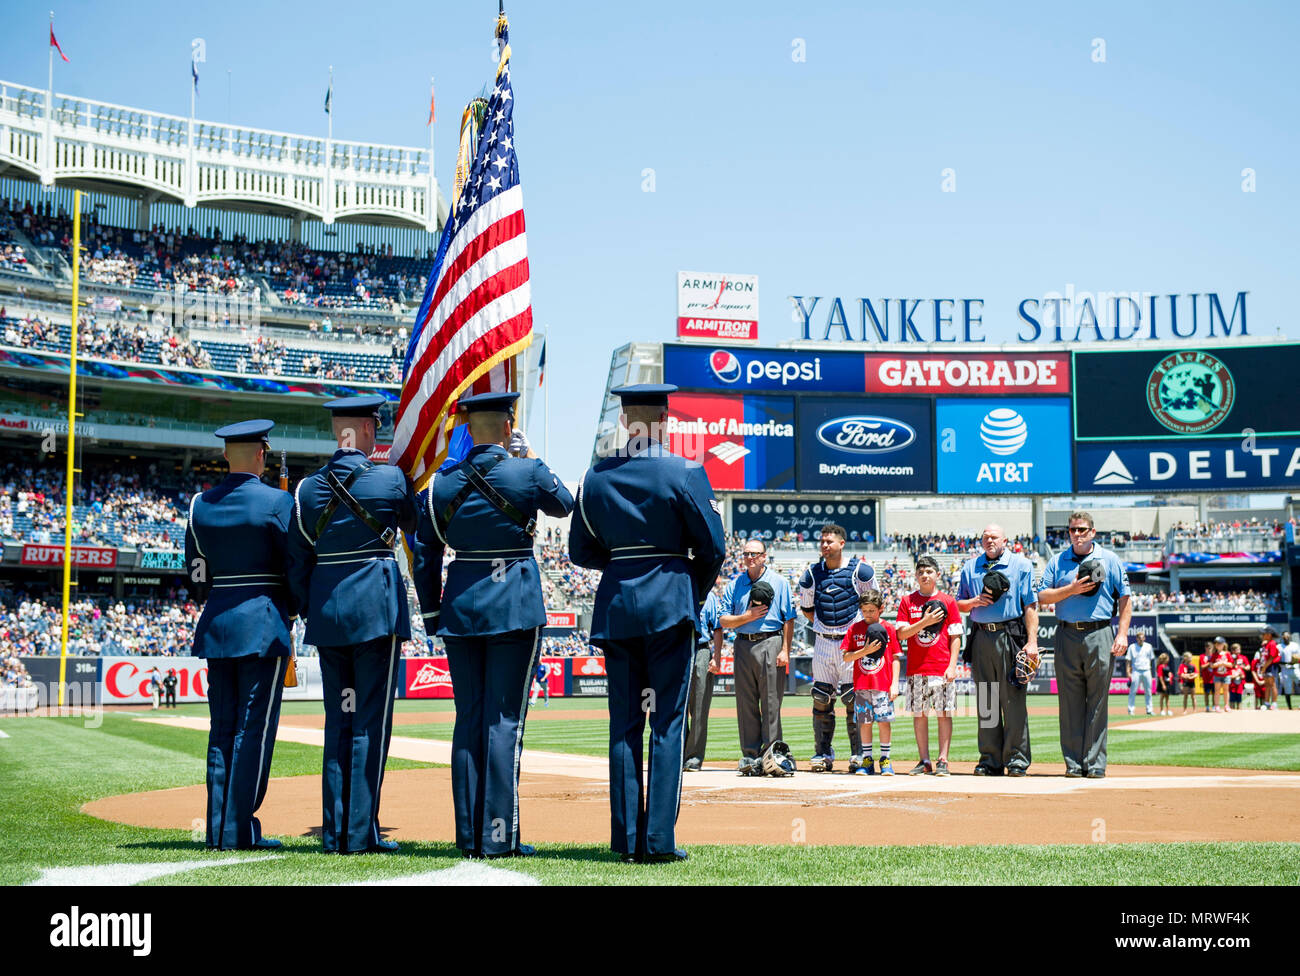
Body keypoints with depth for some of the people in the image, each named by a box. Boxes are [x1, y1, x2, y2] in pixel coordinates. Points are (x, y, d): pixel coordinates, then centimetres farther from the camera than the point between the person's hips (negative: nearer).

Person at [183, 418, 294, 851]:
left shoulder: (201, 506, 8)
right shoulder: (277, 502, -7)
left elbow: (196, 579, 10)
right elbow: (296, 567, -6)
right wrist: (293, 608, 11)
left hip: (216, 625, 5)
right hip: (263, 624, -5)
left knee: (222, 728, 9)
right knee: (254, 729, -3)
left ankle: (219, 828, 10)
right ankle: (239, 829, -4)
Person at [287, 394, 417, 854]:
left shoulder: (308, 488, 5)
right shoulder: (389, 480, -6)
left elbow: (298, 563, 8)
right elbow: (414, 523, 14)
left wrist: (311, 614, 17)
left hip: (326, 611, 5)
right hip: (376, 607, -4)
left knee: (337, 721, 10)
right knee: (370, 722, -2)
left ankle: (334, 832, 11)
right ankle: (361, 833, -3)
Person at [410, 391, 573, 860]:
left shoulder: (442, 484, 4)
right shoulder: (528, 473, -6)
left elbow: (423, 554, 7)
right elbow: (564, 504, 15)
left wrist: (432, 615, 15)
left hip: (460, 608, 4)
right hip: (515, 605, -4)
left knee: (468, 719, 9)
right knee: (504, 719, -2)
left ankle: (469, 835, 11)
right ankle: (499, 836, -4)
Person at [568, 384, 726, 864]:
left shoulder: (595, 477, 4)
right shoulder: (685, 473, -6)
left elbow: (581, 551, 9)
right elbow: (713, 548, -3)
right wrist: (695, 593, 14)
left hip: (615, 606, 4)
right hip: (670, 603, -3)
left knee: (624, 723, 7)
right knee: (667, 723, 0)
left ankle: (626, 838, 8)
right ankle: (659, 839, -2)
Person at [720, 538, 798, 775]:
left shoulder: (779, 582, 5)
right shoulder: (734, 584, 13)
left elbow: (789, 620, 0)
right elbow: (724, 621, 9)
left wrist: (785, 651, -9)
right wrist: (748, 616, -8)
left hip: (770, 643, -3)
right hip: (743, 646, 3)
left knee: (771, 703, -5)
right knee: (745, 703, 3)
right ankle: (750, 757, 7)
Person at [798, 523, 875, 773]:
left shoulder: (860, 571, -2)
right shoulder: (812, 573, 6)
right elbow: (806, 608, 17)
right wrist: (825, 624, 10)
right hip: (823, 642, 3)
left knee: (854, 699, -4)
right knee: (821, 699, 4)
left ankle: (858, 754, 4)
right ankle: (823, 755, 11)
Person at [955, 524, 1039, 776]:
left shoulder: (1021, 565, 5)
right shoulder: (970, 567, 16)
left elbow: (1030, 605, -2)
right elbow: (959, 605, 19)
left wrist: (1032, 641, -12)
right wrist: (975, 601, -3)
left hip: (1011, 636, -4)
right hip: (981, 638, 4)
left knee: (1013, 699, -6)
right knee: (986, 702, 5)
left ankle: (1016, 759, -1)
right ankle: (990, 761, 10)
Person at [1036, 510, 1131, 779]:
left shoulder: (1110, 560, 9)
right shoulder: (1057, 561, 13)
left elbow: (1125, 599, 5)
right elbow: (1043, 596, 7)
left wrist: (1122, 633, -5)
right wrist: (1071, 589, -8)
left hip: (1100, 635, -2)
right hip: (1067, 635, 2)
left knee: (1097, 701, -2)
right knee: (1070, 703, 1)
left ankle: (1095, 763, 1)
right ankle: (1073, 763, 5)